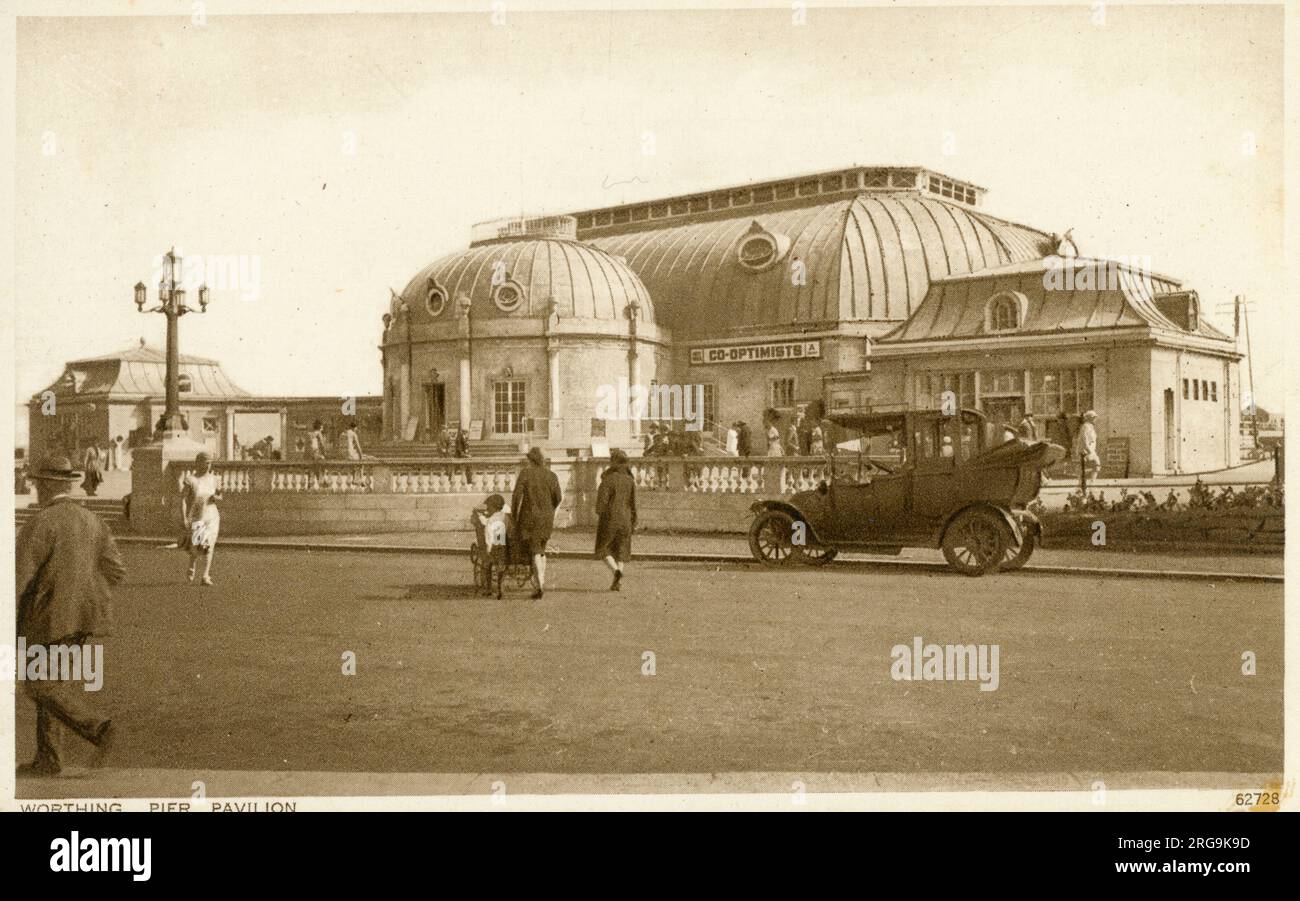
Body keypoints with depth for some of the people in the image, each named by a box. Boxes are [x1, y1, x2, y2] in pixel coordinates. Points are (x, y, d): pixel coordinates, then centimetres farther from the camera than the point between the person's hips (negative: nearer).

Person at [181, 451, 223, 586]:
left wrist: (217, 497, -7)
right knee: (195, 548, 2)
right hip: (195, 518, -2)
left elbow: (219, 496, 17)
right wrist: (184, 518, -18)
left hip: (211, 518, 2)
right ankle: (192, 568, 33)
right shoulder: (191, 480, -10)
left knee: (208, 546, -11)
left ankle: (206, 576, -13)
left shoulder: (212, 478, 3)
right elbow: (183, 499, -11)